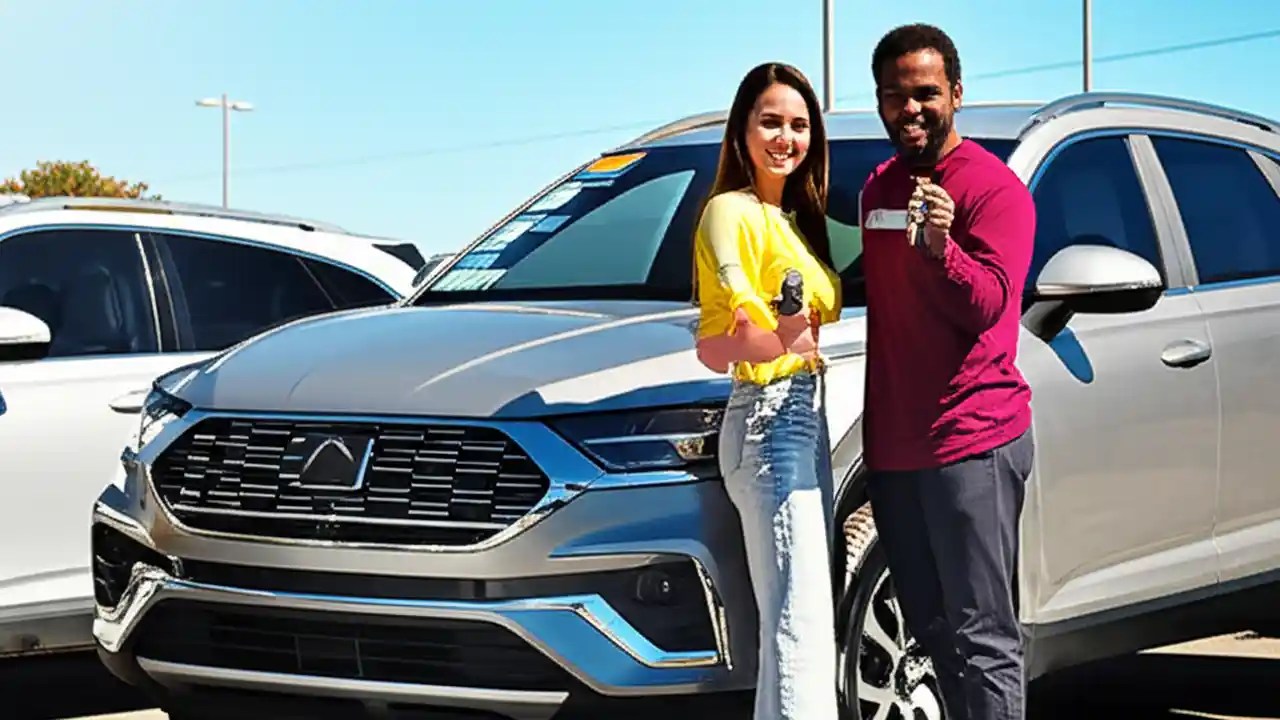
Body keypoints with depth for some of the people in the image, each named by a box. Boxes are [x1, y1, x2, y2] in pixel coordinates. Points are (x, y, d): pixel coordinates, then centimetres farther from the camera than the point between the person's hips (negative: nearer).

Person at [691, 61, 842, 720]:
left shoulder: (792, 216, 18)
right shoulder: (731, 213, -9)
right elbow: (714, 345, -19)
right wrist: (772, 342, -37)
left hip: (805, 418, 10)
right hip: (769, 421, -10)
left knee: (791, 624, 12)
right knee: (800, 628, -18)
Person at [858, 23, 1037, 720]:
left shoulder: (991, 187, -8)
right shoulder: (880, 186, 16)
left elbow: (987, 304, -17)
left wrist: (940, 247, -35)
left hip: (972, 443, -8)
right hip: (892, 444, 8)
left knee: (981, 635, -8)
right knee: (933, 631, 13)